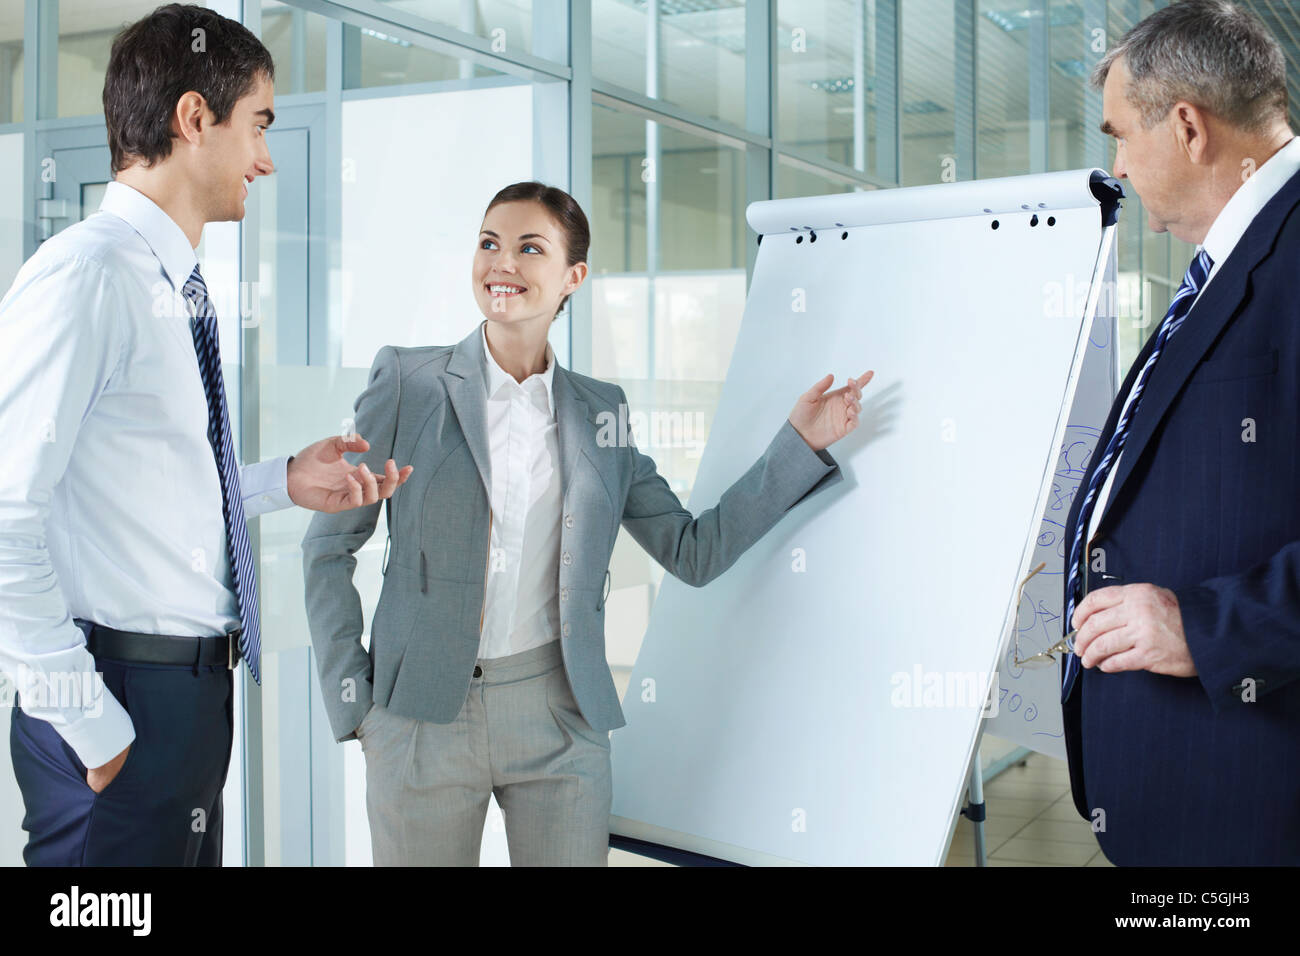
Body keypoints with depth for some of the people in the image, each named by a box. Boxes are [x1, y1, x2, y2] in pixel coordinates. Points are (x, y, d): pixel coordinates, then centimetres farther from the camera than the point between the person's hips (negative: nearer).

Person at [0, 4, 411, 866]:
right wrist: (85, 720, -20)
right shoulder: (85, 277, -17)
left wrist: (285, 481, 10)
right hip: (124, 702, -9)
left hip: (196, 691, 9)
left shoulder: (177, 292, 13)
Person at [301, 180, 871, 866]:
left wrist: (800, 442, 4)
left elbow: (695, 552, 8)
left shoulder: (599, 411, 8)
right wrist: (353, 701, -3)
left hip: (560, 717, 2)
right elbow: (329, 546, 2)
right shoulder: (408, 381, -1)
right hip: (423, 717, -2)